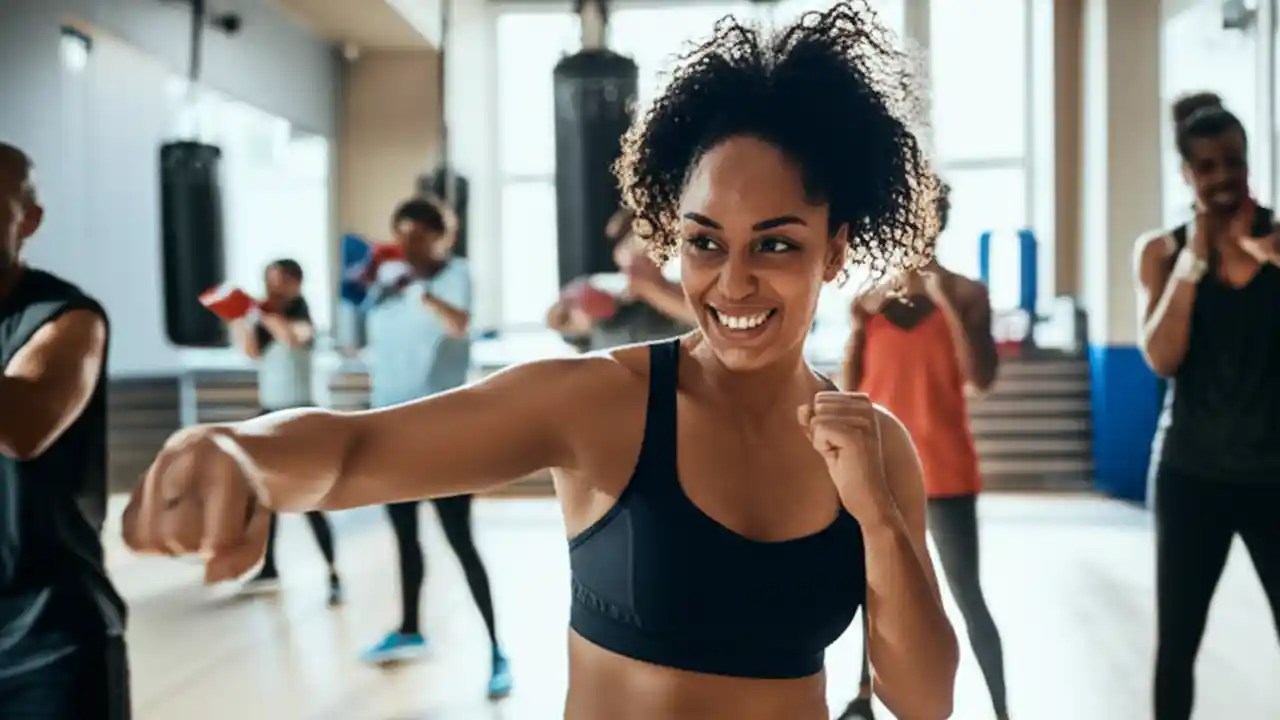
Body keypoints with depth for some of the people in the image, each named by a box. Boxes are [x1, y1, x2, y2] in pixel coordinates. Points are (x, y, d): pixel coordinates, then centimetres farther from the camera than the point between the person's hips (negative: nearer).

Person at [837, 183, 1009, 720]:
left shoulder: (965, 292, -3)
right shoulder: (871, 297, 7)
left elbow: (981, 379, -13)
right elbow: (850, 388, 6)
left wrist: (949, 305, -18)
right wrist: (858, 326, -9)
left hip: (942, 467, -4)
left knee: (967, 595, -2)